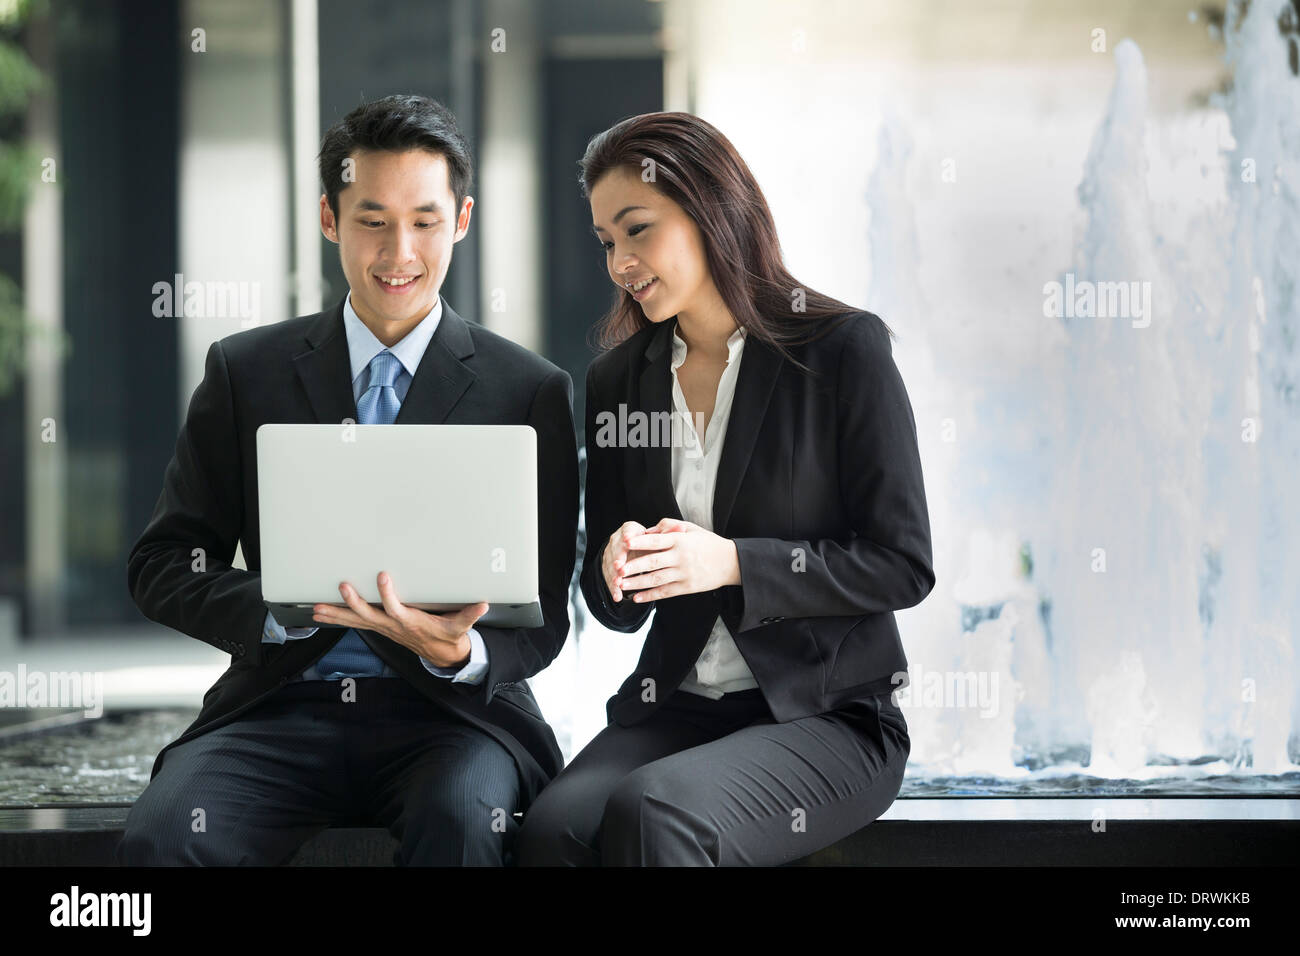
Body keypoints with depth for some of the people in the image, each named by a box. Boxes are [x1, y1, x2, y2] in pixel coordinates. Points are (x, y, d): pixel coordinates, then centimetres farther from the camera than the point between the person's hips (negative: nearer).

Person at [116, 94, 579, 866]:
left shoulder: (533, 391, 6)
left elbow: (542, 619, 4)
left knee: (462, 821, -35)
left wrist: (461, 651, -20)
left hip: (452, 710, -1)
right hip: (283, 705, 1)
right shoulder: (245, 371, 10)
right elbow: (161, 567, 8)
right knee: (163, 834, -29)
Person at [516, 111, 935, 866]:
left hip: (828, 715, -4)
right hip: (674, 707, 4)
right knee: (556, 824, -29)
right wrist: (614, 570, -11)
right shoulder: (617, 381, 11)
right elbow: (617, 610, 14)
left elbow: (902, 565, -6)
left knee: (652, 809, -33)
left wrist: (733, 563, -17)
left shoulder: (843, 350, -4)